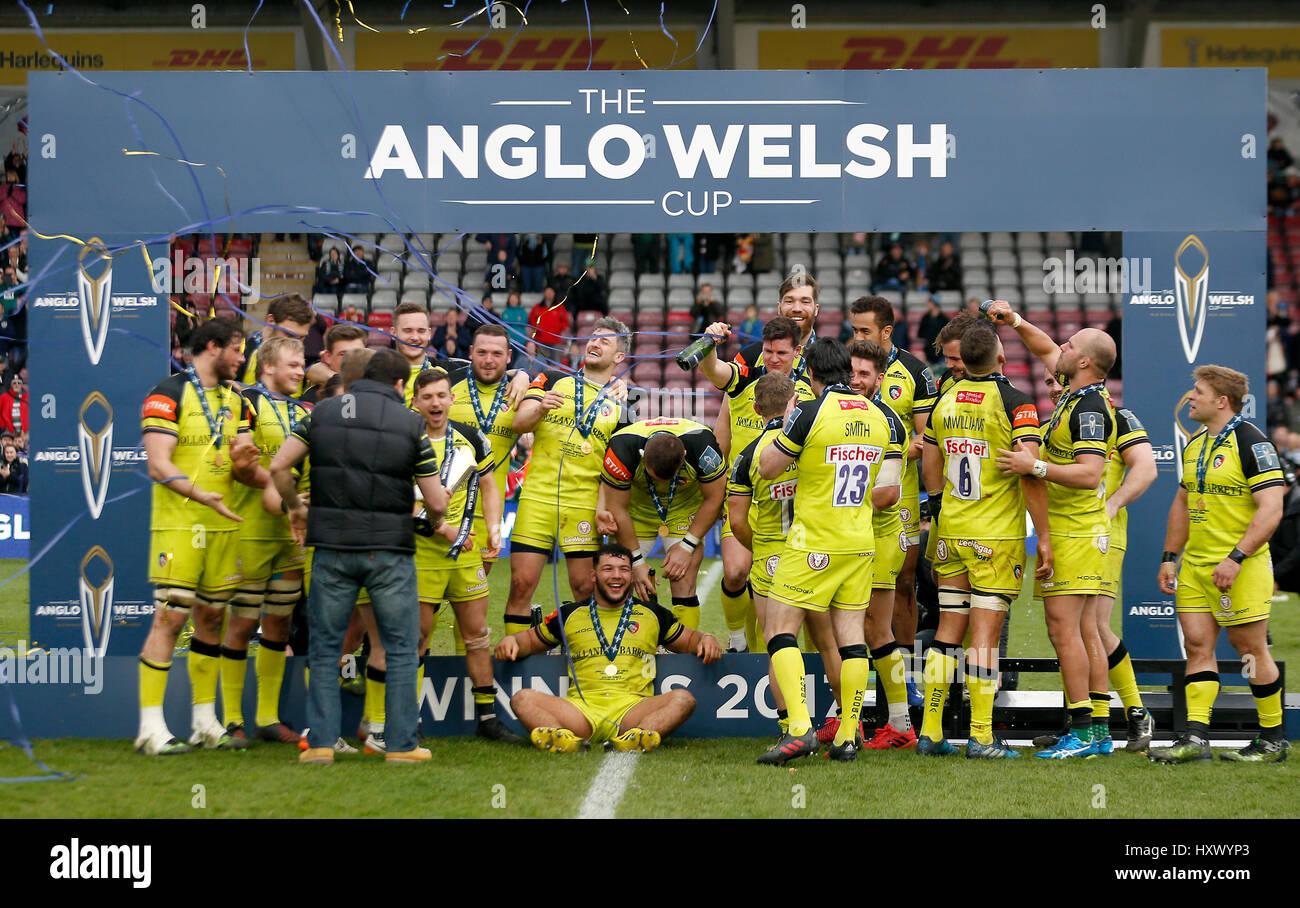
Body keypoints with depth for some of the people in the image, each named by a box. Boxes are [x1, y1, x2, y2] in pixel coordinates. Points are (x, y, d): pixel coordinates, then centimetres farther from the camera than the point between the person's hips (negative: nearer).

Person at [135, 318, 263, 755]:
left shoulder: (235, 399, 15)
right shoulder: (169, 394, -8)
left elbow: (247, 471, 14)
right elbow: (158, 464, -17)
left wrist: (244, 464, -10)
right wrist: (201, 495, -31)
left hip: (224, 524, 7)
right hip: (177, 523, -7)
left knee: (211, 617, 10)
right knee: (169, 617, -10)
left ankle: (205, 723, 18)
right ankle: (151, 728, -9)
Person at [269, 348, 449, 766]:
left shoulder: (323, 412, 4)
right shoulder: (411, 424, -2)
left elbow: (279, 467, 1)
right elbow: (436, 502, -2)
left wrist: (295, 509, 17)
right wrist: (436, 517, 21)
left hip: (332, 547, 2)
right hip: (390, 550, -2)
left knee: (325, 648, 10)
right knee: (400, 649, 8)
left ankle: (321, 742, 6)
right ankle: (401, 744, 6)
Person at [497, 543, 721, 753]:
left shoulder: (652, 614, 20)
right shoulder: (570, 615, 19)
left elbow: (688, 639, 27)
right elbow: (531, 639, 28)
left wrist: (705, 639, 5)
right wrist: (512, 641, 6)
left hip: (632, 708, 0)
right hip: (581, 708, 0)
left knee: (683, 699, -29)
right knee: (522, 699, -24)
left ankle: (635, 738, -56)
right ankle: (561, 738, -55)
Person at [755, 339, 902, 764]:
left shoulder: (810, 412, -12)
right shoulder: (880, 418, 5)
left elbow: (767, 468, -2)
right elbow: (887, 490, 4)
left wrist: (785, 423, 11)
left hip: (814, 542, -6)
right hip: (861, 542, 6)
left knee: (780, 630, -1)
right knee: (850, 634, 8)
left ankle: (800, 728, -16)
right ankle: (847, 737, 6)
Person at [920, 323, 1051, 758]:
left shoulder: (944, 402, 6)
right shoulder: (1015, 403, -11)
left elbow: (930, 465, 13)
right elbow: (1030, 473, -15)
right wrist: (1043, 536, -11)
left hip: (952, 531, 5)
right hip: (997, 536, -5)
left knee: (949, 629, 10)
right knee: (985, 633, -3)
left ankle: (931, 732, 10)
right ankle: (981, 737, -3)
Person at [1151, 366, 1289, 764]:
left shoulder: (1251, 442, -12)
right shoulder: (1195, 443, 13)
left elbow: (1271, 509, -18)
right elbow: (1182, 504, 22)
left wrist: (1236, 558, -23)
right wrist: (1169, 557, 16)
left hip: (1240, 567, -8)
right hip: (1195, 566, 8)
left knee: (1250, 648, -1)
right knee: (1198, 645, 1)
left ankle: (1273, 739, 10)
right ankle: (1196, 738, -2)